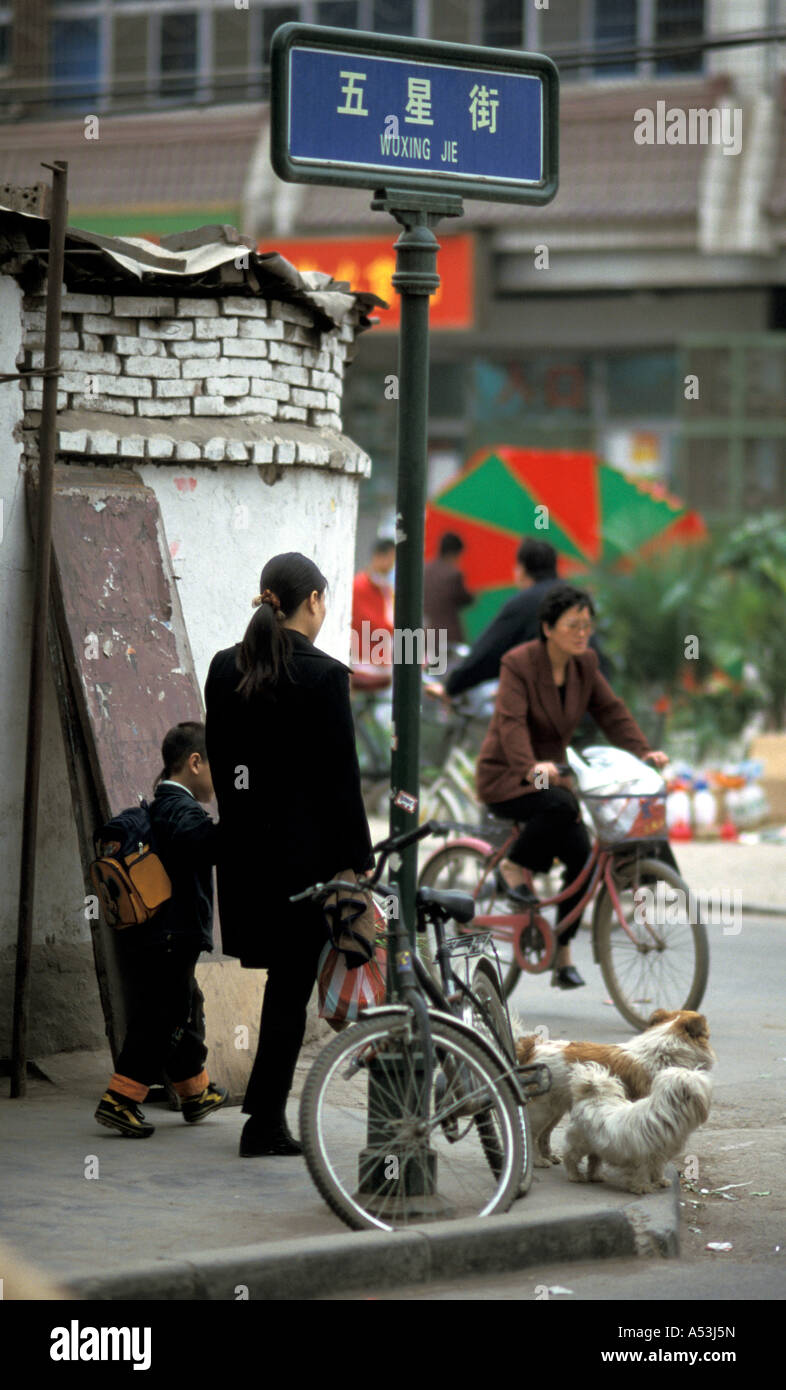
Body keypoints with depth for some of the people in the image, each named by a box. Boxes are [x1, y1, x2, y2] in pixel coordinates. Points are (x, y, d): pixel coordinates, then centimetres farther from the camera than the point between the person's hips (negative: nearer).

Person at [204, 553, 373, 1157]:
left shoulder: (225, 668, 5)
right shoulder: (323, 675, -12)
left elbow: (219, 760, 11)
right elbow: (341, 776, -11)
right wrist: (358, 859, -6)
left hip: (242, 841, 6)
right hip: (304, 845, -6)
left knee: (284, 975, 18)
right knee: (291, 982, 1)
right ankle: (265, 1123, 2)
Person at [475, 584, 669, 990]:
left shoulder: (585, 663, 3)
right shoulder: (518, 663, -17)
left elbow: (611, 712, 4)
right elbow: (511, 722, -29)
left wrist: (644, 751, -12)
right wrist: (530, 766, -47)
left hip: (549, 772, 6)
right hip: (505, 777, -6)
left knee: (583, 855, -10)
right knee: (561, 806, -36)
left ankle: (562, 955, 1)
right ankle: (514, 868, -11)